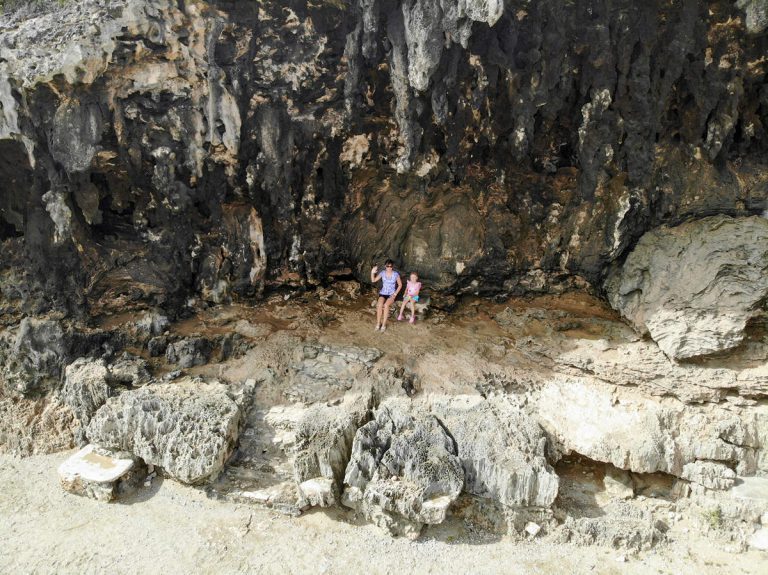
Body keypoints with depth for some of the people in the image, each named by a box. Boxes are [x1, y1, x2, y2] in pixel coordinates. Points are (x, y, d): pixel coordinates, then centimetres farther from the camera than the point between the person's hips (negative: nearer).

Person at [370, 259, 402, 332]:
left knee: (386, 305, -33)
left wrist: (395, 294, -7)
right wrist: (372, 272, -15)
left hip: (391, 294, -2)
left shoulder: (396, 274, -7)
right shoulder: (382, 273, -1)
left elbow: (400, 285, 2)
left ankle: (384, 324, -24)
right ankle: (378, 324, -20)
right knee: (379, 305, -30)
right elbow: (373, 281, 1)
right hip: (383, 293, 2)